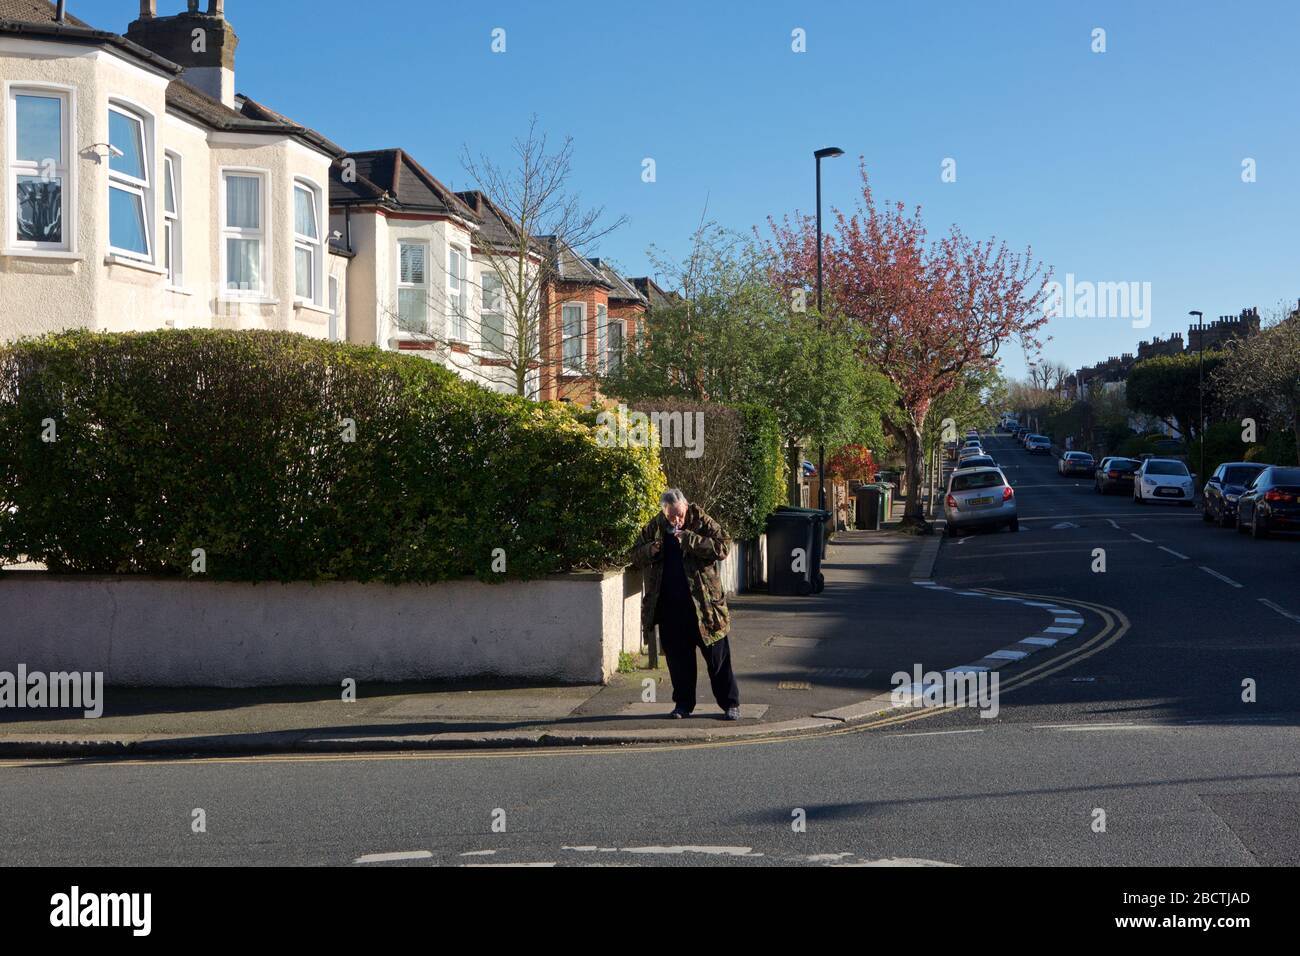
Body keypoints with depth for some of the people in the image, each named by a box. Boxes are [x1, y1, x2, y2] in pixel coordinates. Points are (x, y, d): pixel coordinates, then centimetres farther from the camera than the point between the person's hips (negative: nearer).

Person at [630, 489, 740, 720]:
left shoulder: (701, 522, -6)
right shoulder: (653, 528, 4)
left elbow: (723, 547, -17)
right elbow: (636, 557, 11)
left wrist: (690, 540, -24)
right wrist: (650, 550, -12)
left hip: (703, 603, -3)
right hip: (669, 607, 3)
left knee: (717, 656, 2)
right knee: (677, 657, 10)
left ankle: (730, 704, 11)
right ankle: (683, 703, 23)